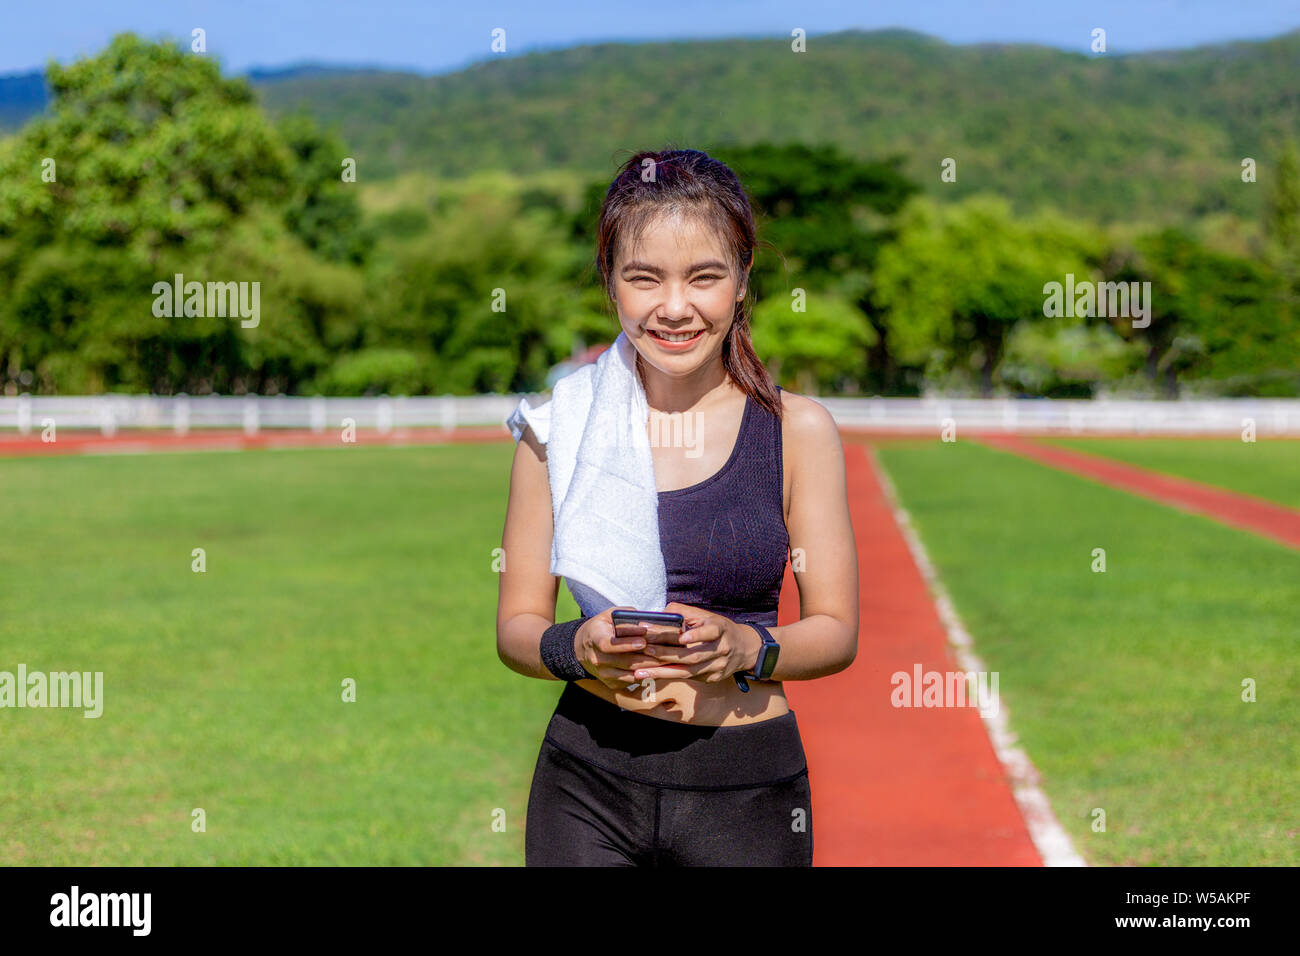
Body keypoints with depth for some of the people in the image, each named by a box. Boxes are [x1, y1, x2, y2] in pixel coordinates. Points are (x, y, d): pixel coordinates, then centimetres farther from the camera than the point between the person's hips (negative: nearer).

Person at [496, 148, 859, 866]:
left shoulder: (798, 430, -2)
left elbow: (836, 630, 0)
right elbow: (516, 626, 3)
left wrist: (742, 647, -19)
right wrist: (578, 647, -18)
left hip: (748, 786, 0)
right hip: (588, 784, 1)